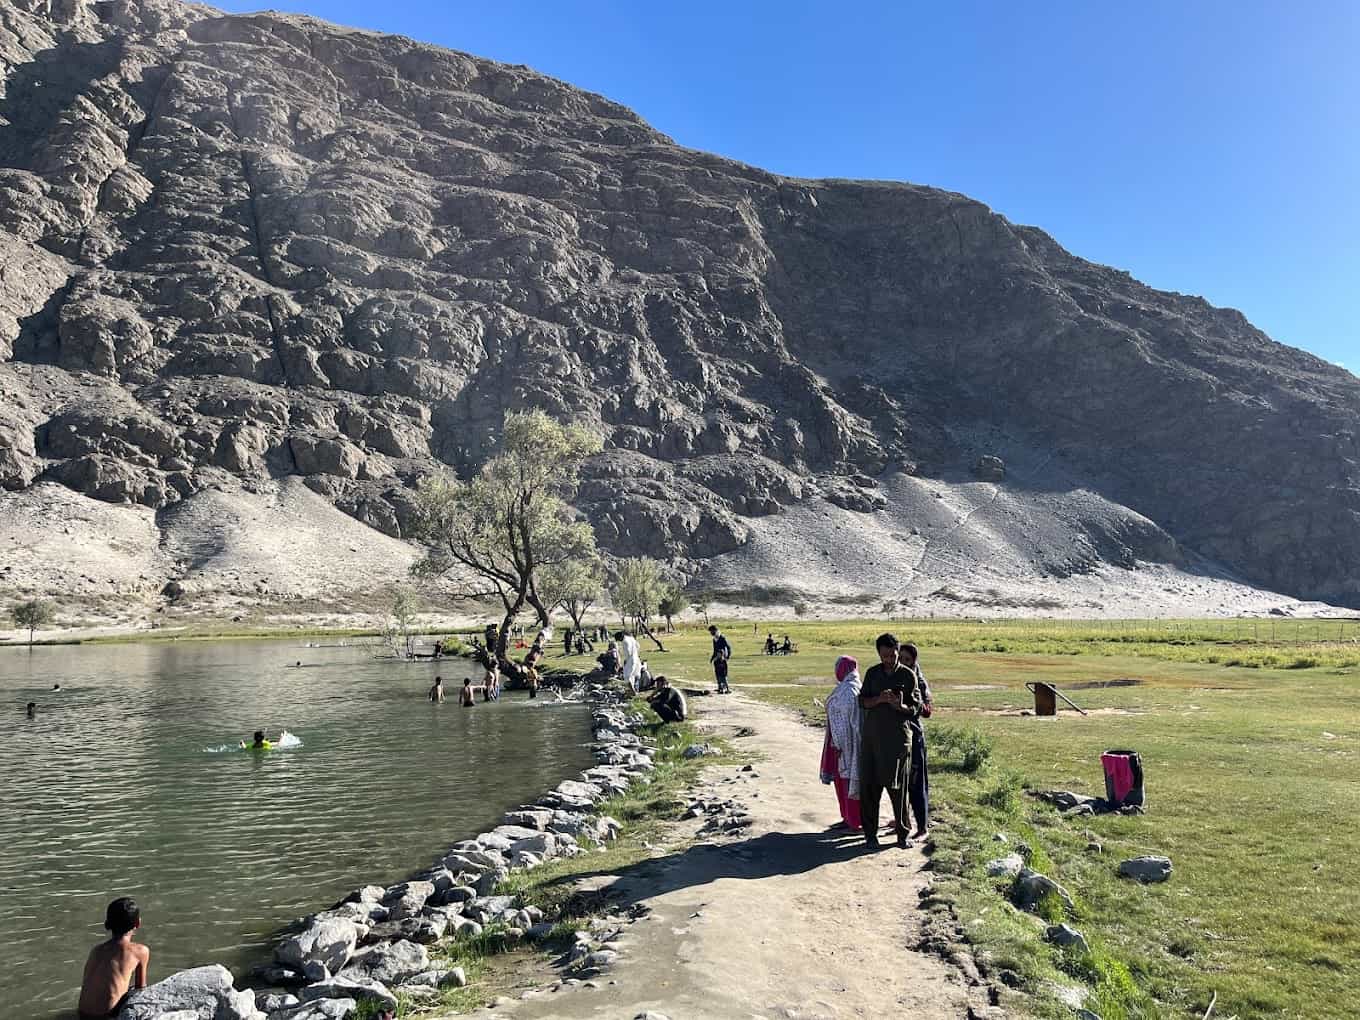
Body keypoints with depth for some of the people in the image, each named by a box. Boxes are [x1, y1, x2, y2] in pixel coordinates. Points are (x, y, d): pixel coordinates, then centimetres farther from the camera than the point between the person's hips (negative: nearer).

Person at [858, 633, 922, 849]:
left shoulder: (908, 675, 0)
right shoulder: (872, 673, 8)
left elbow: (915, 707, -1)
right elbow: (862, 701, 5)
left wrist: (900, 706, -22)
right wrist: (878, 699, -15)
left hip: (898, 737, -2)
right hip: (872, 735, 3)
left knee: (897, 787, 2)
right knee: (869, 785, 3)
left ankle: (902, 833, 15)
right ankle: (870, 832, 13)